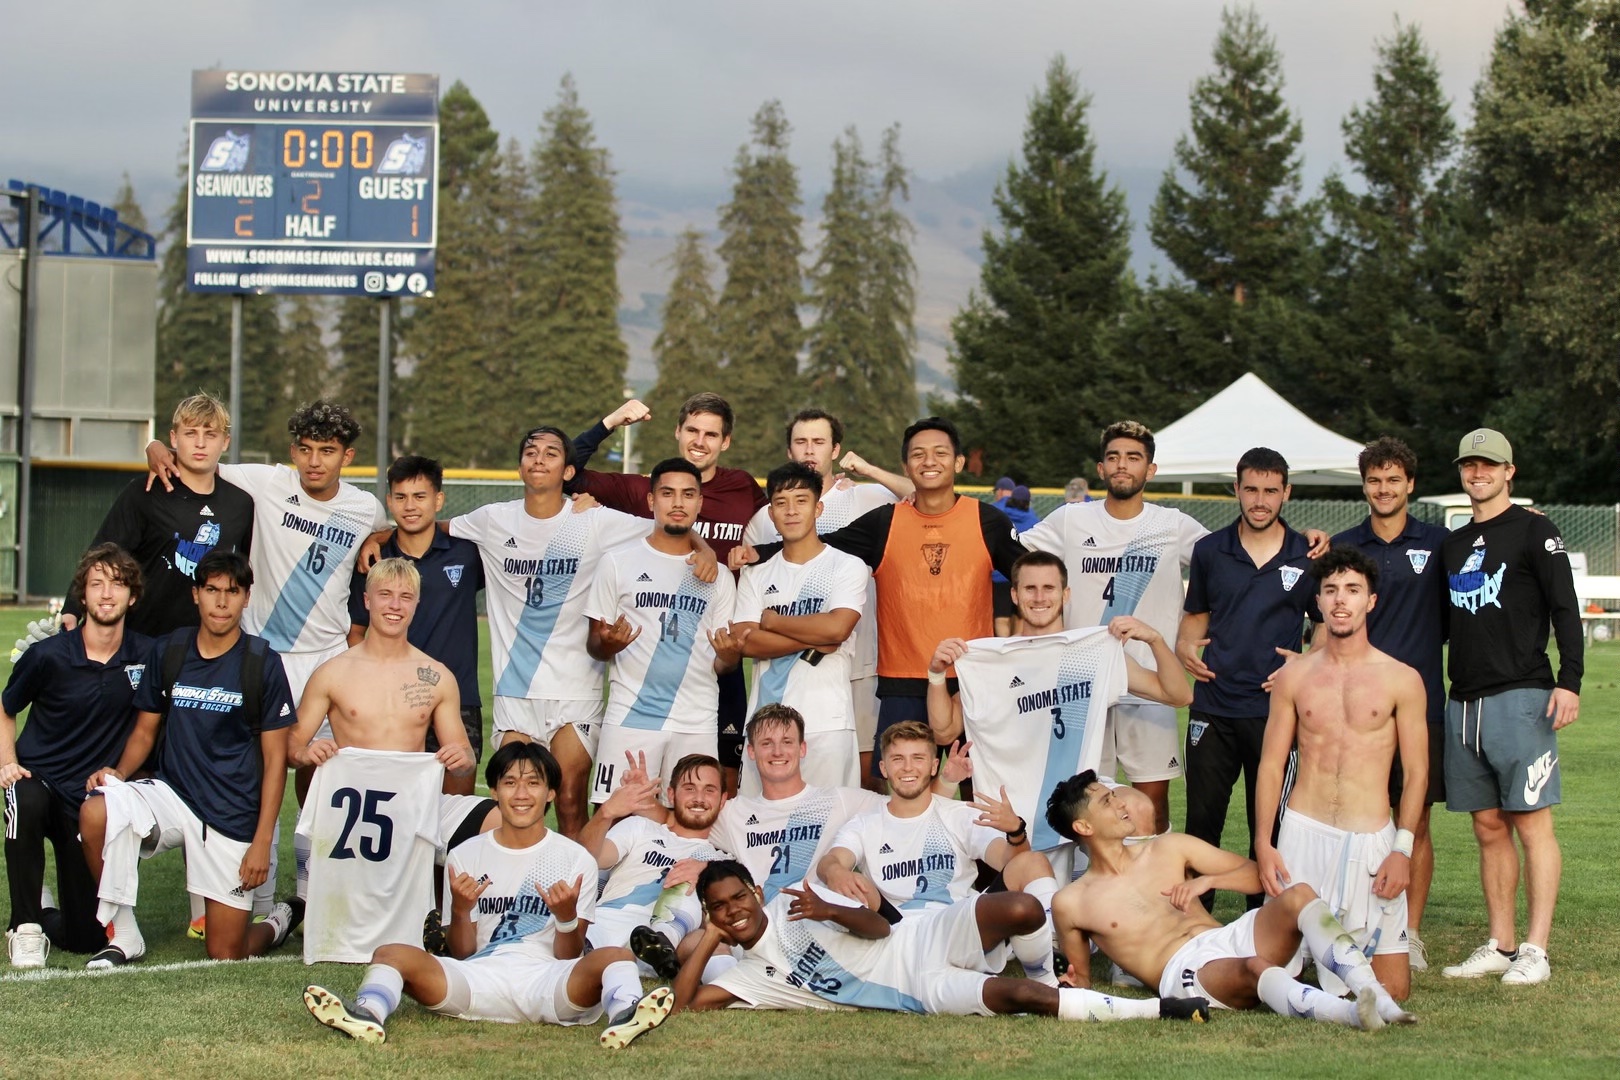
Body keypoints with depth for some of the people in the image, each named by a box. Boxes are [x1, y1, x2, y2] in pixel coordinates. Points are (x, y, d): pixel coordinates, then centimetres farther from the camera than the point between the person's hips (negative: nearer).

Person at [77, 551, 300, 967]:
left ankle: (279, 921, 33)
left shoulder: (262, 663, -6)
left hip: (234, 815, -3)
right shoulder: (168, 652, 3)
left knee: (226, 953, -4)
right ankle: (123, 937, -12)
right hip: (172, 793, 3)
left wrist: (262, 842, -10)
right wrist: (119, 772, -11)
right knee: (97, 811, -29)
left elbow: (275, 757, -4)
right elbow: (144, 731, 11)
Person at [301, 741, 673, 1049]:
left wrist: (566, 916, -13)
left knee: (614, 957, -30)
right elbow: (462, 955, 12)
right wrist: (461, 911, -7)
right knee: (391, 954, -21)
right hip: (480, 978, 2)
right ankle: (369, 1015, -53)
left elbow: (569, 960, 7)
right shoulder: (465, 857, 14)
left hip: (546, 981, -1)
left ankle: (623, 1017, -62)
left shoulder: (575, 859, 10)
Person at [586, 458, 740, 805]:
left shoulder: (717, 576, 13)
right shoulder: (618, 563, 7)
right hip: (630, 718, -2)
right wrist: (608, 644, -15)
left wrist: (729, 656, -9)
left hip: (697, 725, 2)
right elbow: (593, 646, 8)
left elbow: (721, 664, 15)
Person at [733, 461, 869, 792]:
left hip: (827, 723, -3)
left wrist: (772, 620, -1)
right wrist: (814, 641, -9)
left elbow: (837, 627, -13)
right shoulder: (756, 575, 14)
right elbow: (745, 642, 0)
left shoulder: (847, 566, 4)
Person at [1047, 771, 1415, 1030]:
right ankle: (1353, 1016, -63)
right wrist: (1076, 982, -3)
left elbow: (1258, 874, 19)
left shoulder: (1169, 848, 21)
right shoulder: (1070, 903, 11)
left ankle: (1379, 999, -42)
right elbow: (1081, 977, 21)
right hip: (1183, 971, -5)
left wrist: (1207, 881, 0)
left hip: (1230, 937, 5)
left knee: (1298, 896, -25)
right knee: (1254, 969, -39)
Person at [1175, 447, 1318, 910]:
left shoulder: (1306, 557, 3)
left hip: (1275, 709, -1)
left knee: (1268, 823, 4)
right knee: (1202, 819, 2)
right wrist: (1184, 646, 0)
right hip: (1214, 706, 1)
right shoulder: (1209, 551, 8)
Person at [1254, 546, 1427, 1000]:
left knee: (1393, 990, -3)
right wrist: (1263, 843, -3)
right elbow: (1271, 764, 7)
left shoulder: (1402, 680, 2)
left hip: (1372, 841, -1)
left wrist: (1402, 849, -7)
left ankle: (1346, 950, 29)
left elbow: (1416, 772, 2)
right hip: (1303, 834, 1)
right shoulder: (1293, 678, 6)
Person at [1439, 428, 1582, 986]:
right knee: (1489, 828, 7)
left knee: (1531, 823, -7)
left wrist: (1569, 680, -16)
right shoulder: (1453, 544, 18)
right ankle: (1499, 946, 10)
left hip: (1521, 698, -6)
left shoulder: (1534, 531, 0)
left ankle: (1535, 951, -8)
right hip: (1464, 703, 6)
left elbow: (1565, 609, -7)